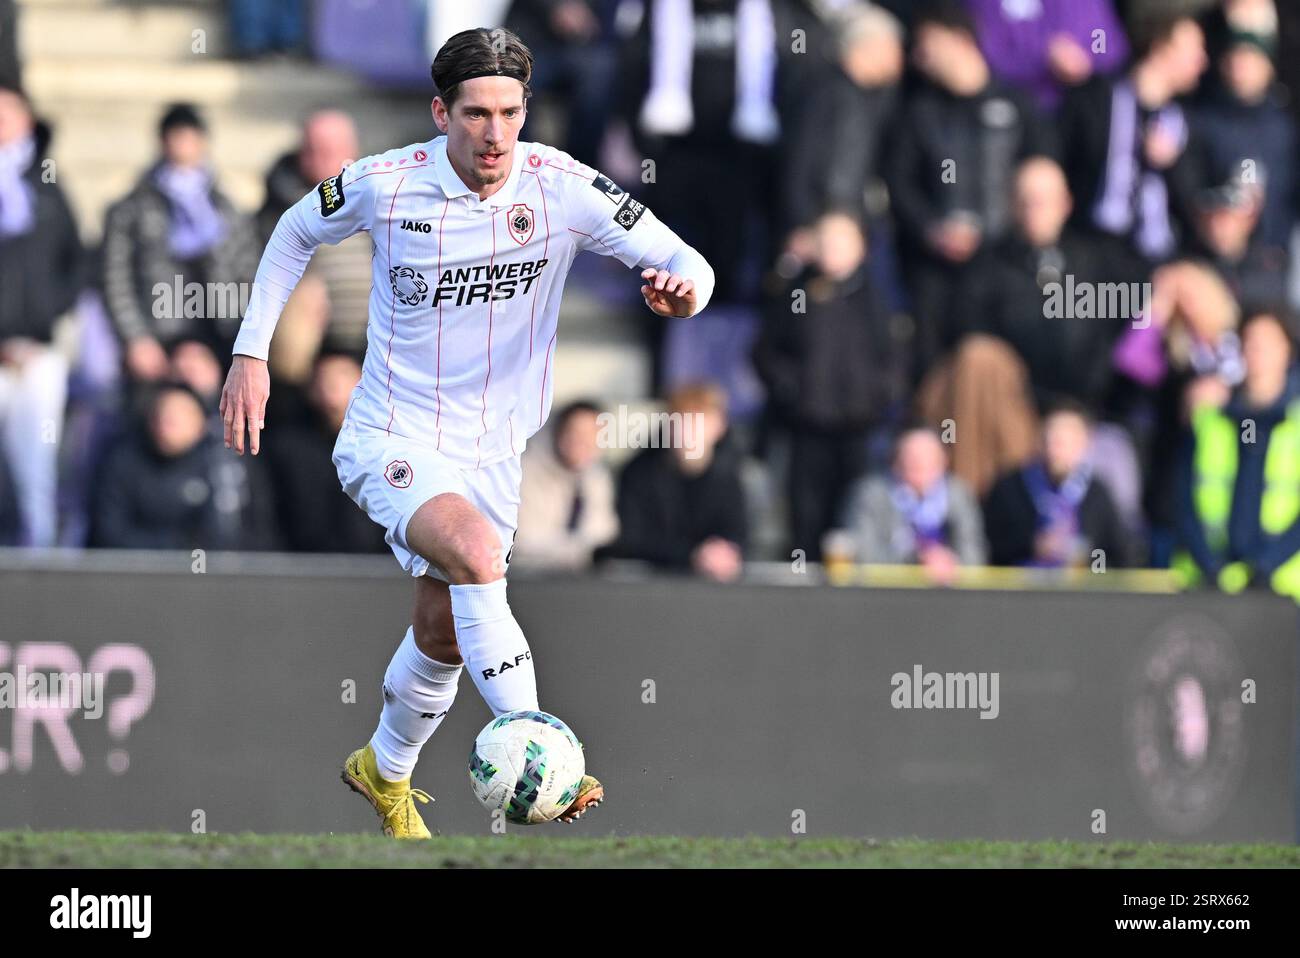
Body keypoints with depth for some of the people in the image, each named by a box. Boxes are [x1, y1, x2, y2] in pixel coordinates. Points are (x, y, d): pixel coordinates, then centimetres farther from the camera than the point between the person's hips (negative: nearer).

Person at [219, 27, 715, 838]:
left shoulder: (563, 187, -13)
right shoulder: (385, 185, -14)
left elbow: (684, 263, -11)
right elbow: (297, 232, 7)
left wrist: (683, 289, -36)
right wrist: (251, 354, 2)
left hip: (492, 449, 4)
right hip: (391, 439, -4)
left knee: (445, 636, 13)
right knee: (476, 549, -32)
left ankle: (386, 771, 42)